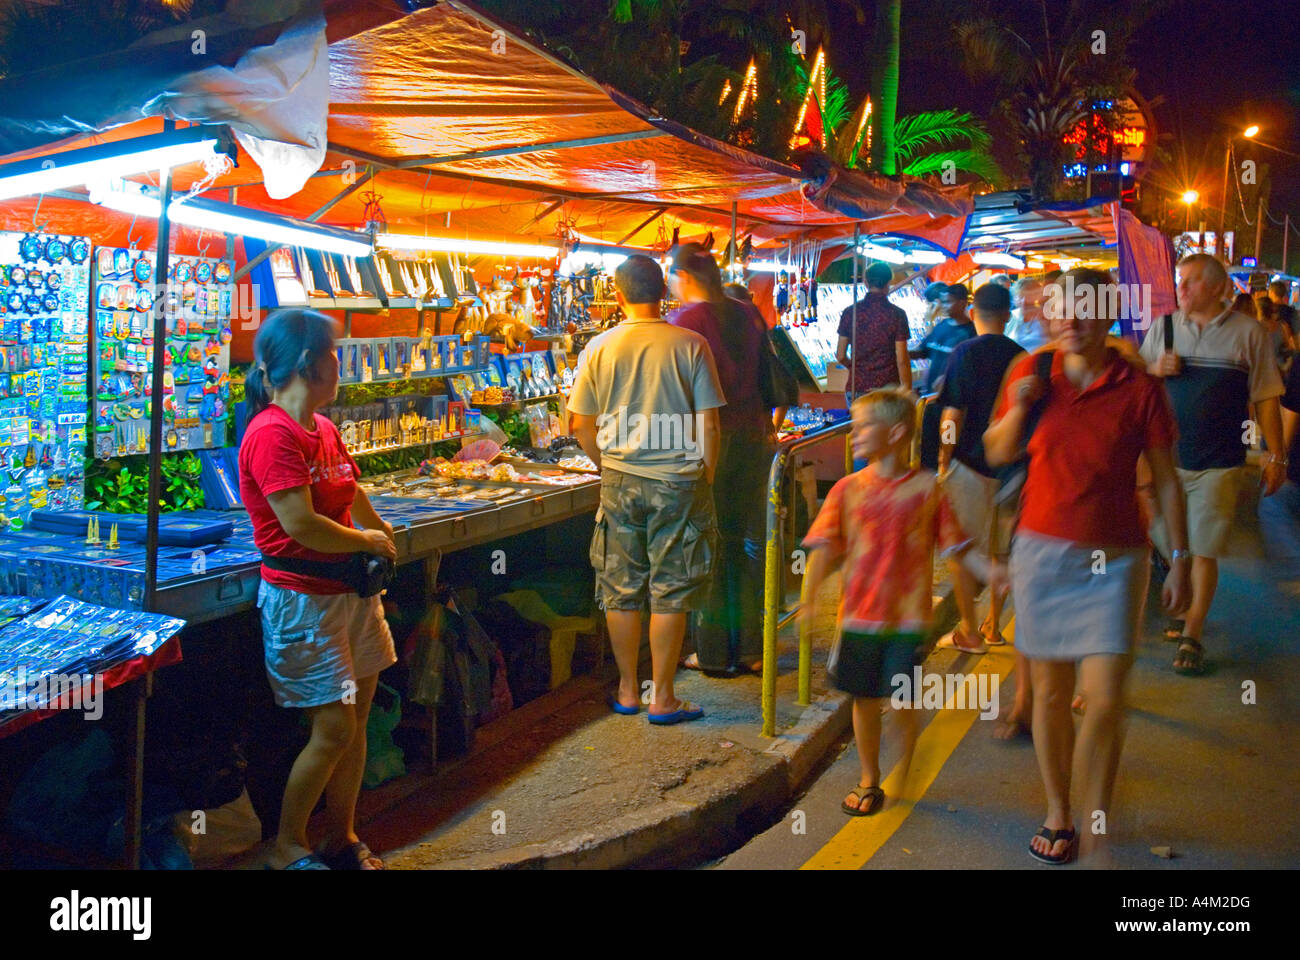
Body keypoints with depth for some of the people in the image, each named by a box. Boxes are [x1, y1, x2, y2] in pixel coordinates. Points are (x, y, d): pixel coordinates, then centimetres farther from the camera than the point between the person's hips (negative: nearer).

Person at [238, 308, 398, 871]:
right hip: (303, 598, -9)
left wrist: (380, 535, 6)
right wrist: (366, 543, -8)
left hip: (351, 592, 9)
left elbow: (353, 496, 23)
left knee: (356, 723, 12)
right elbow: (301, 524, -23)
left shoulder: (324, 430, 11)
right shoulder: (272, 433, -18)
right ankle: (287, 849, 16)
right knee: (333, 730, -4)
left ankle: (342, 839, 27)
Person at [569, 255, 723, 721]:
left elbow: (581, 424, 3)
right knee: (670, 591, 6)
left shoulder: (599, 347, -1)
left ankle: (627, 690, 23)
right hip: (679, 481, -2)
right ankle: (663, 698, 11)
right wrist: (706, 477, 5)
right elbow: (708, 425, -7)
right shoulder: (690, 345, -6)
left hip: (620, 481, 2)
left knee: (621, 590, 12)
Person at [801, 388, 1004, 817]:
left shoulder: (926, 488, -1)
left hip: (908, 616, -2)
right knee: (865, 699, 10)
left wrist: (990, 572, -13)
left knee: (903, 700, -4)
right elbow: (825, 548, -2)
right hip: (860, 616, 2)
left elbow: (956, 544, 2)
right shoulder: (848, 489, 2)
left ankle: (906, 769, 26)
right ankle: (869, 780, 29)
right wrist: (809, 598, -13)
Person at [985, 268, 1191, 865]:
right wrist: (1018, 407, -9)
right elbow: (997, 454, 9)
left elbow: (1166, 481, 0)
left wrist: (1180, 561, -1)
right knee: (1050, 691, 9)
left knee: (1104, 698, -8)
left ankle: (1096, 822, 13)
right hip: (1041, 551, 2)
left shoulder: (1138, 389, -6)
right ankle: (1057, 815, 26)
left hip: (1113, 559, -2)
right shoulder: (1031, 374, 1)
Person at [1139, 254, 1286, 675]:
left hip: (1218, 463, -3)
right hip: (1165, 456, 3)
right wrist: (1156, 369, -9)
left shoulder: (1248, 333, 0)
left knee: (1203, 552, -3)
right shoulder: (1163, 327, 7)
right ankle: (1181, 610, 30)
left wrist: (1274, 457, 0)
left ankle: (1192, 636, 4)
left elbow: (1266, 398, 2)